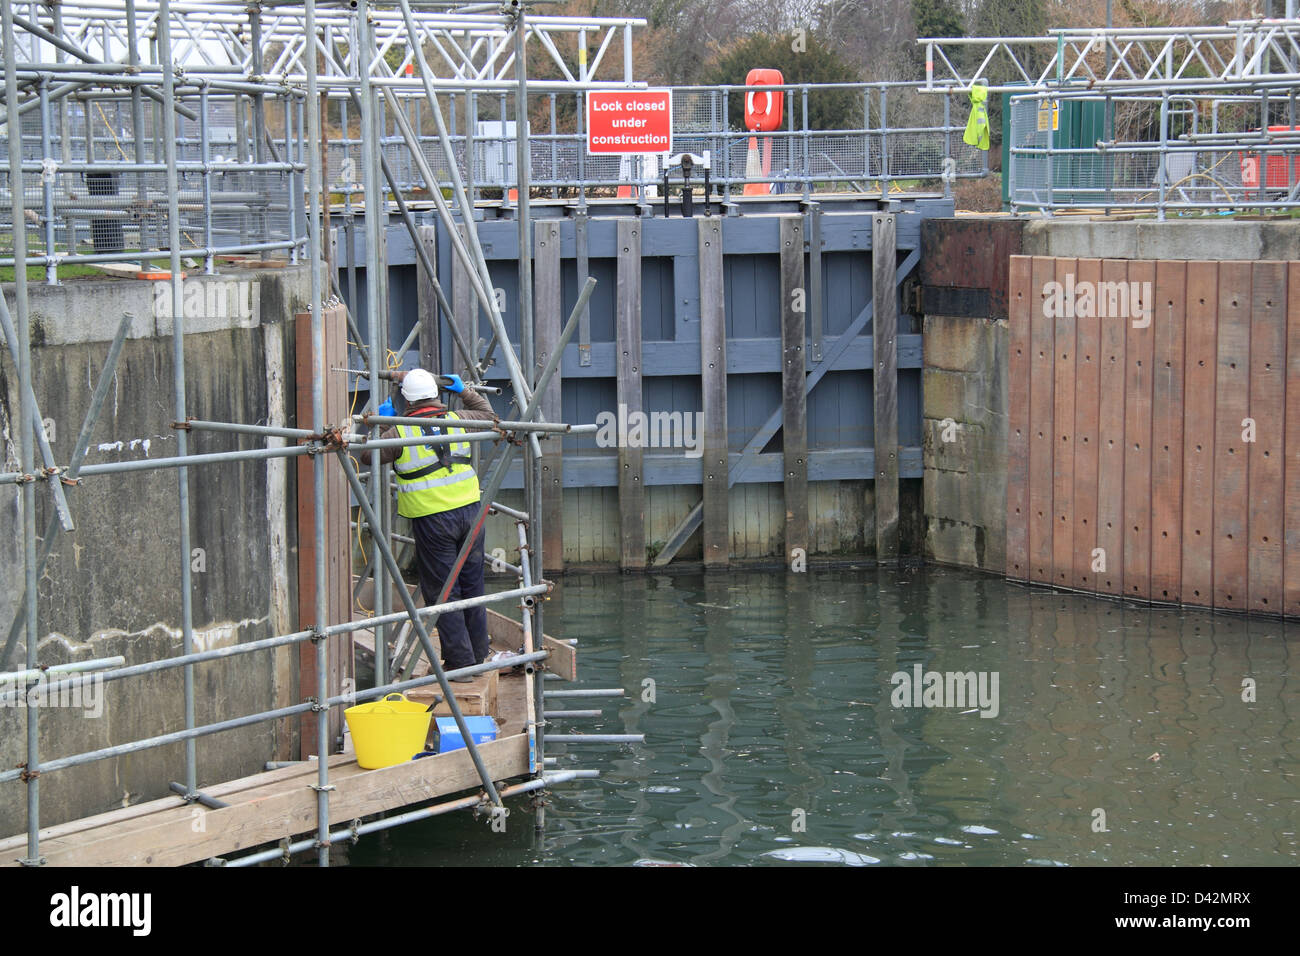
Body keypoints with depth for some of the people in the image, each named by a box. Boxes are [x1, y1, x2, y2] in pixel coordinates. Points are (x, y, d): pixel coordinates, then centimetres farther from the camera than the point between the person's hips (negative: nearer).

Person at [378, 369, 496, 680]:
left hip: (432, 520, -5)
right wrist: (464, 391, 36)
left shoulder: (400, 432, -8)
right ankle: (478, 655, 24)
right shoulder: (456, 420, 5)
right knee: (472, 585, 15)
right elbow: (488, 415, 25)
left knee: (443, 592, 2)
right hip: (469, 510, 5)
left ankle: (460, 662, 1)